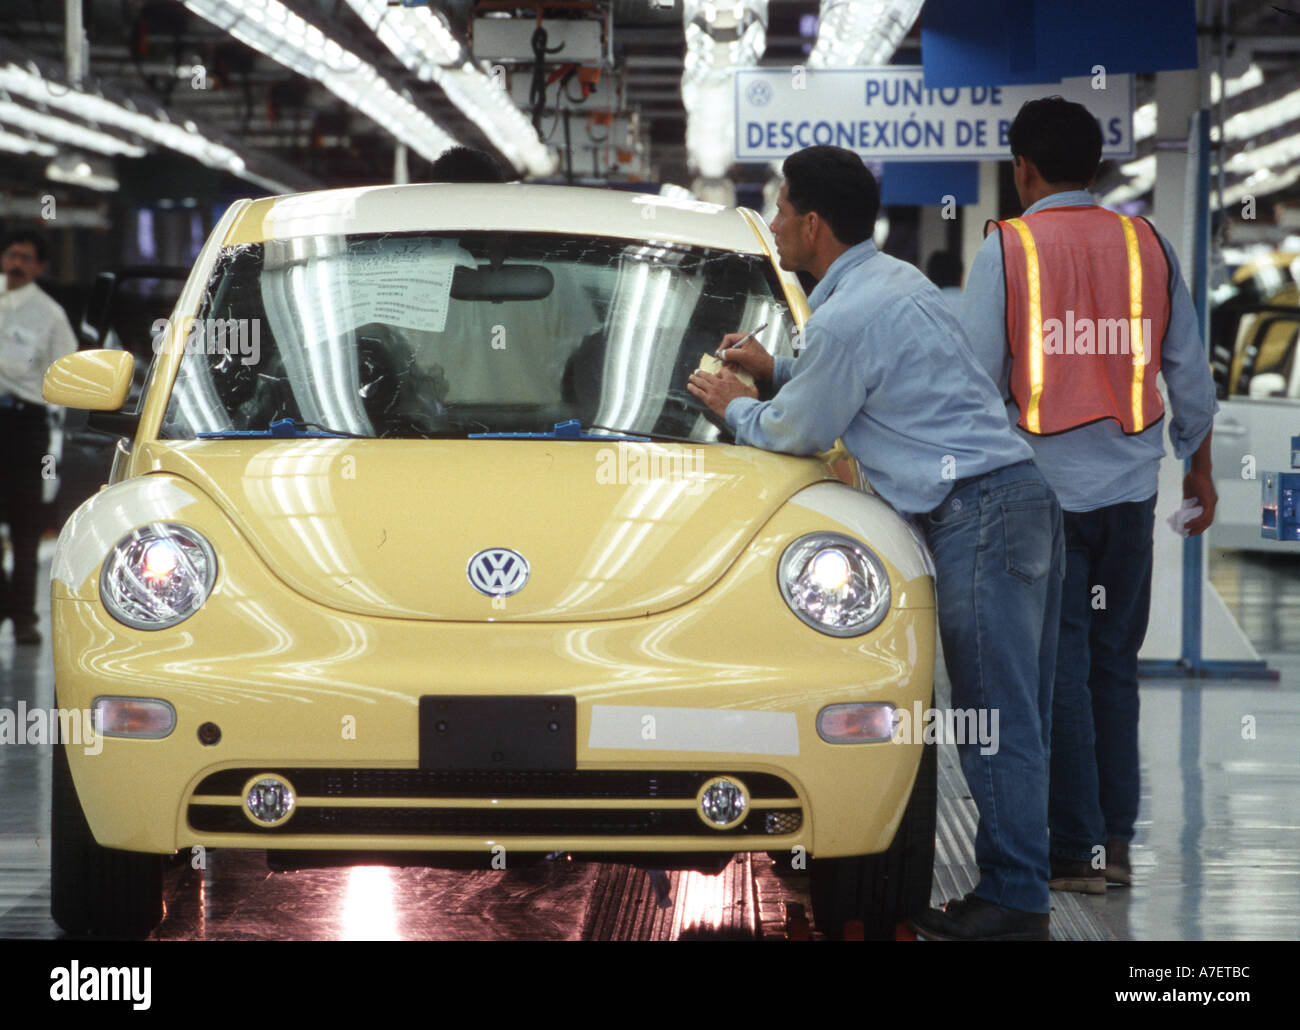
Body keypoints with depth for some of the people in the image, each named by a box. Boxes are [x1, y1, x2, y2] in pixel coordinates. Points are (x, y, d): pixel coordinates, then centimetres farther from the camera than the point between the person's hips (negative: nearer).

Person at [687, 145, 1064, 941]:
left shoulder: (847, 317, -13)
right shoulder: (895, 279, 18)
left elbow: (798, 433, -1)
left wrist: (736, 407, 17)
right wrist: (776, 370, 32)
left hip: (978, 512, -10)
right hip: (1021, 491, 10)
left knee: (999, 717, -7)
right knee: (1014, 715, 10)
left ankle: (1015, 903, -5)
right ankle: (1018, 892, 14)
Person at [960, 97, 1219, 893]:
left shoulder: (1007, 249, -6)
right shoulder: (1146, 244, 4)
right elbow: (1189, 370, 9)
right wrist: (1200, 466, 22)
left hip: (1042, 486, -3)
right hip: (1130, 486, 3)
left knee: (1058, 669, 1)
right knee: (1115, 664, 13)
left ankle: (1077, 851, 0)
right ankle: (1116, 841, 14)